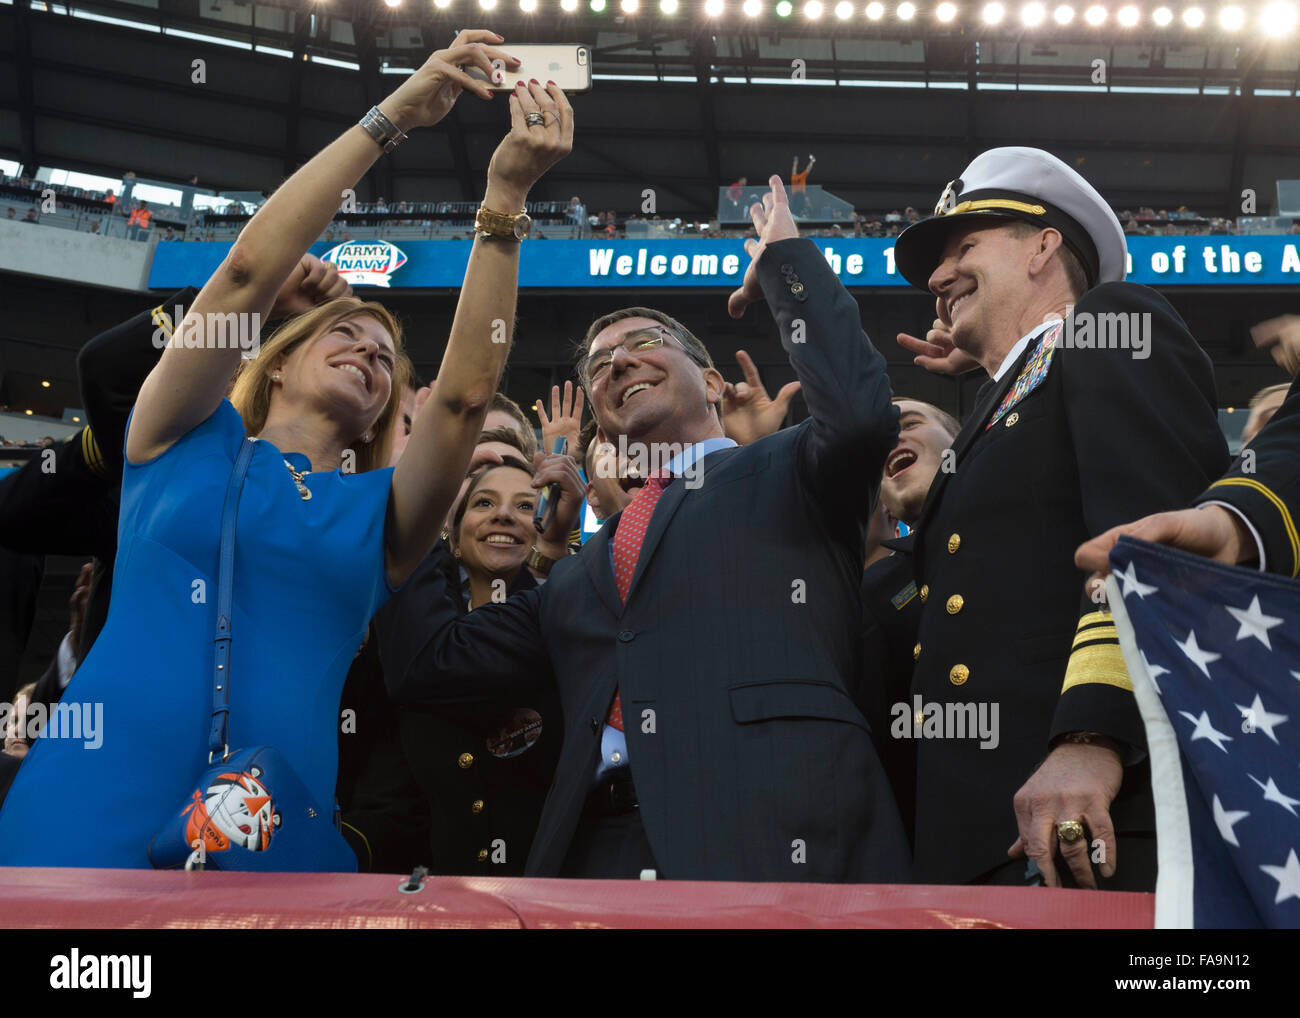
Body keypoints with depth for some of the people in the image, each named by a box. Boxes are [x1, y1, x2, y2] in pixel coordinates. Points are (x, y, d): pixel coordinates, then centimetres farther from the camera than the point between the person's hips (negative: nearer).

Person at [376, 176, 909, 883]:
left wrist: (783, 261, 4)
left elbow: (859, 414, -10)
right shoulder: (580, 573, 28)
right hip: (599, 849, 5)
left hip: (767, 843, -5)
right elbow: (426, 658, 20)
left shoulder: (785, 476, 13)